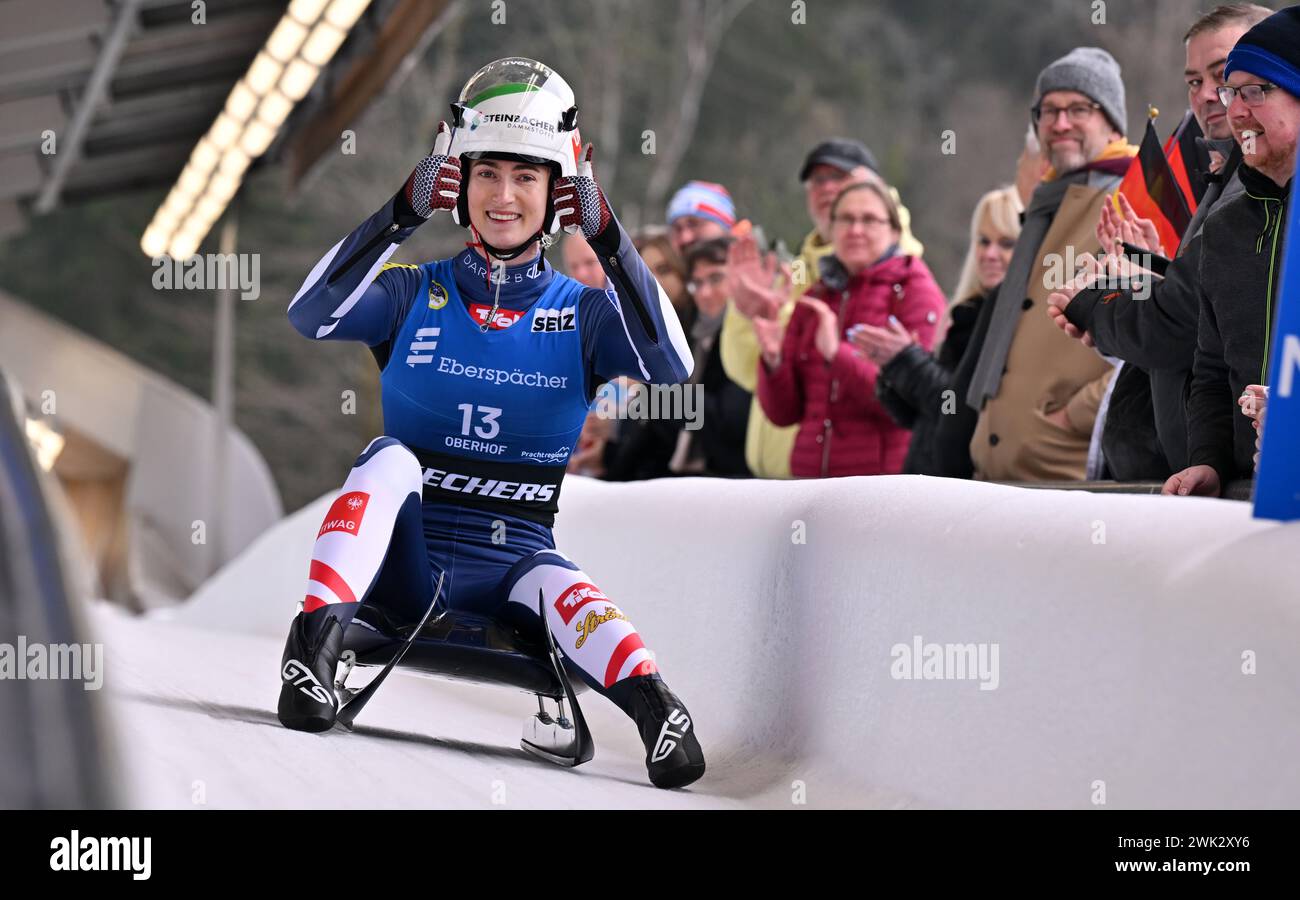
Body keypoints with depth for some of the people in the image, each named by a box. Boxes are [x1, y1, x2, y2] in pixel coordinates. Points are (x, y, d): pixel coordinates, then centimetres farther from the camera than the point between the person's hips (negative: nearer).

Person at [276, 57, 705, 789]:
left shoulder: (582, 314, 7)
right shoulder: (416, 294, 5)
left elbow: (670, 367, -14)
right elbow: (312, 315, -14)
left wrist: (608, 240, -19)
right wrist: (403, 214, -21)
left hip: (509, 562, 0)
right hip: (404, 555, 0)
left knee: (559, 589, -33)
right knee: (390, 456, -29)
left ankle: (655, 708, -55)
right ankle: (316, 642, -40)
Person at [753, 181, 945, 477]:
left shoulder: (914, 290, 1)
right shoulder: (814, 300, 16)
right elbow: (784, 412, 13)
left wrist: (837, 354, -20)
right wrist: (773, 361, -7)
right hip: (811, 472, 5)